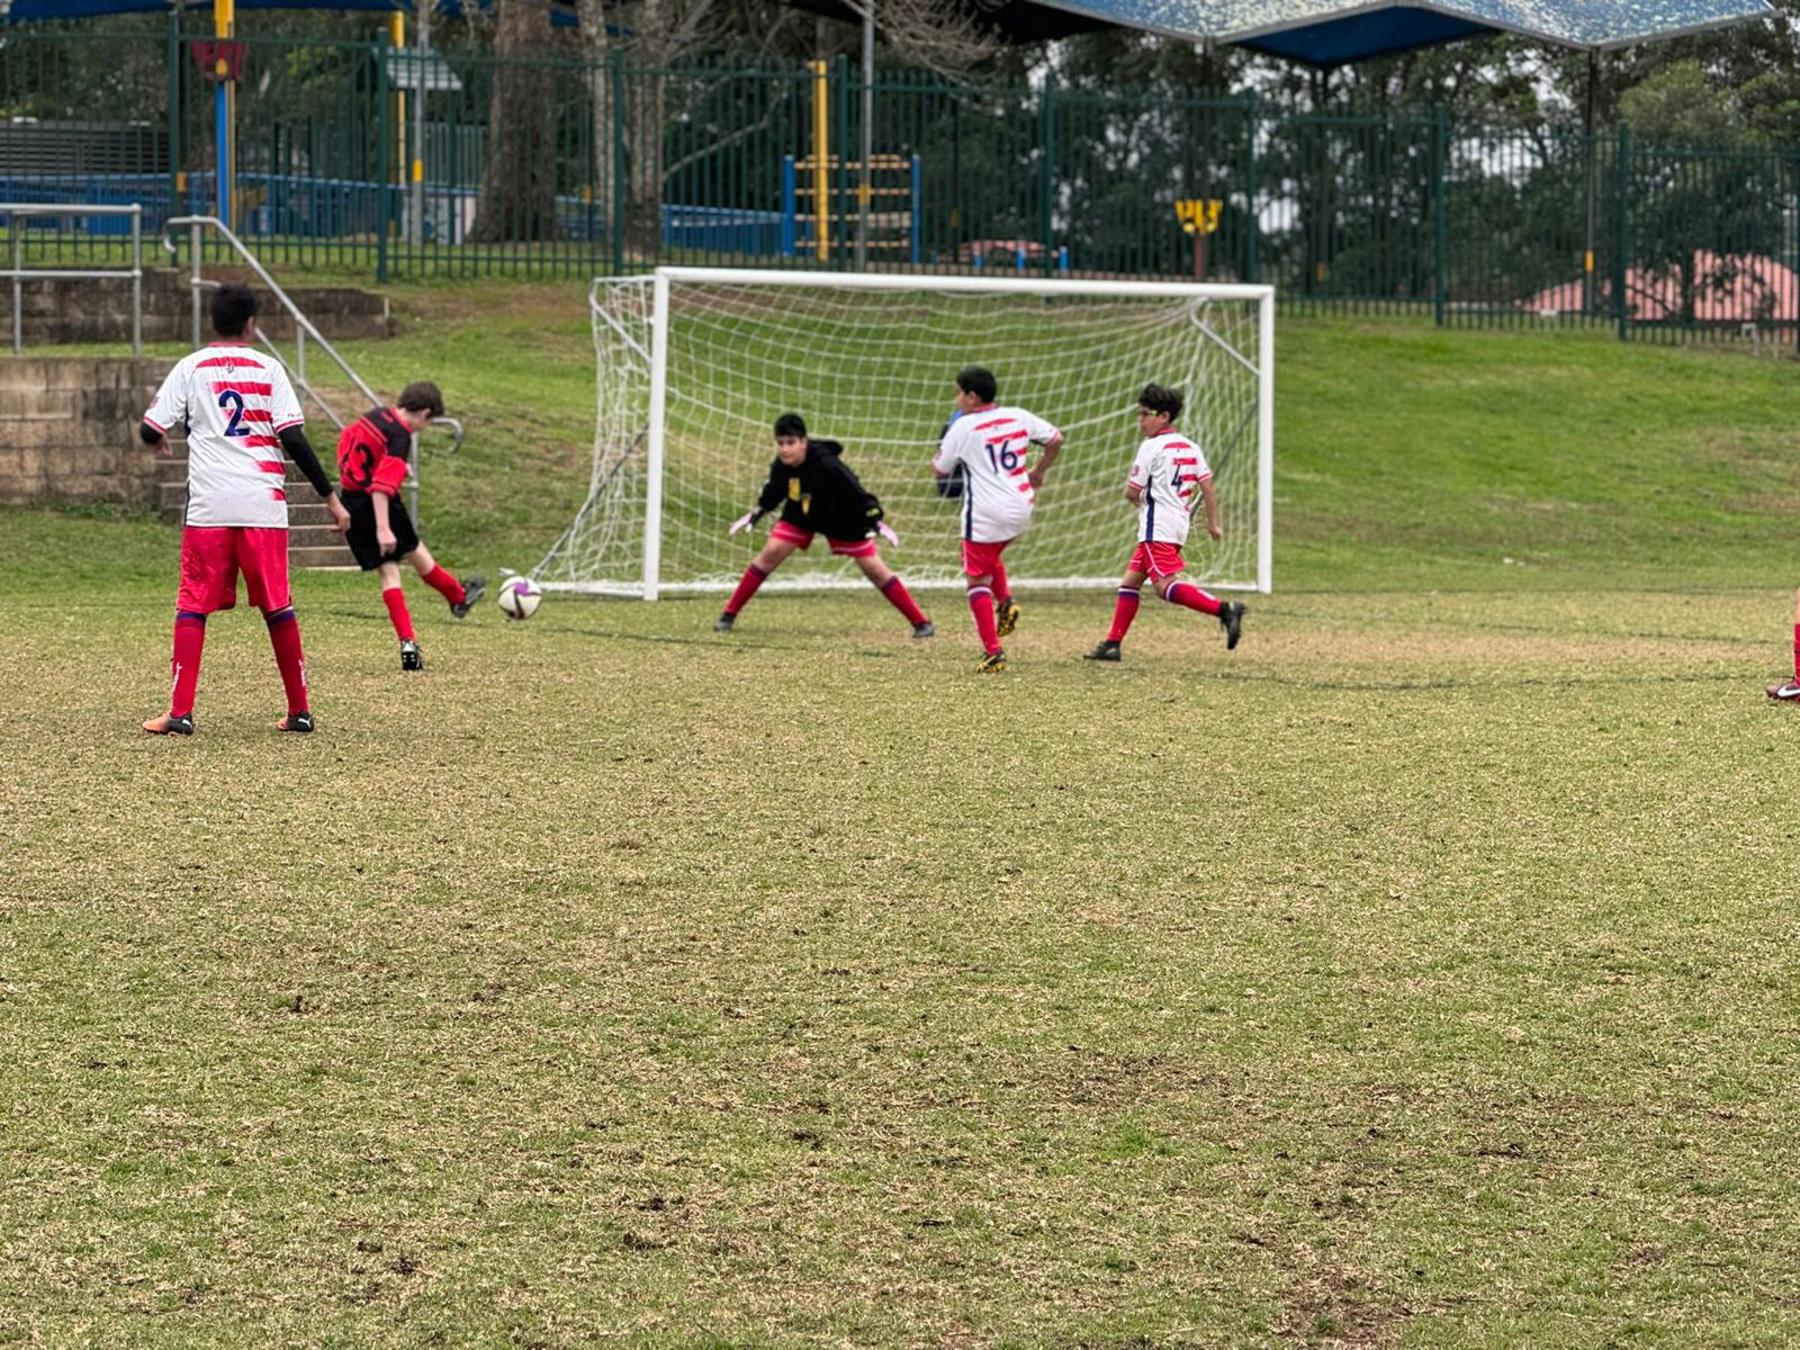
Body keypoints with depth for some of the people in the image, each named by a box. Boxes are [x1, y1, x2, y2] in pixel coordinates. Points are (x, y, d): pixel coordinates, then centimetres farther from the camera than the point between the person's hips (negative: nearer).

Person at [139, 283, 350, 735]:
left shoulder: (191, 367, 5)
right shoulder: (268, 368, 4)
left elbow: (151, 430, 3)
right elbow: (293, 438, -3)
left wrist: (158, 441, 29)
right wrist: (329, 496, 2)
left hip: (208, 507, 0)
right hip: (263, 506, 0)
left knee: (192, 607, 4)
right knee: (277, 607, 10)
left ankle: (180, 712, -6)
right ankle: (299, 710, 14)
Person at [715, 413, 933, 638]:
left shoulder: (827, 466, -37)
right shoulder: (780, 466, -21)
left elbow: (858, 494, -30)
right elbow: (772, 493, 2)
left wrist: (877, 522, -33)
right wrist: (755, 514, 9)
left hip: (843, 520, -4)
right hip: (799, 516, 4)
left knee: (874, 568, -4)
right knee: (771, 553, -10)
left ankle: (921, 622, 3)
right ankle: (729, 615, -1)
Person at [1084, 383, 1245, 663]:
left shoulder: (1152, 447, -10)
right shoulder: (1190, 448, 14)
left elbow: (1132, 492, -9)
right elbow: (1208, 487, 10)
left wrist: (1141, 502, 13)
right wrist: (1213, 523, 14)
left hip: (1157, 526, -10)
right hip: (1179, 525, 10)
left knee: (1166, 585, -18)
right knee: (1131, 580, 14)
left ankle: (1223, 610, -32)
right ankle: (1112, 643, 13)